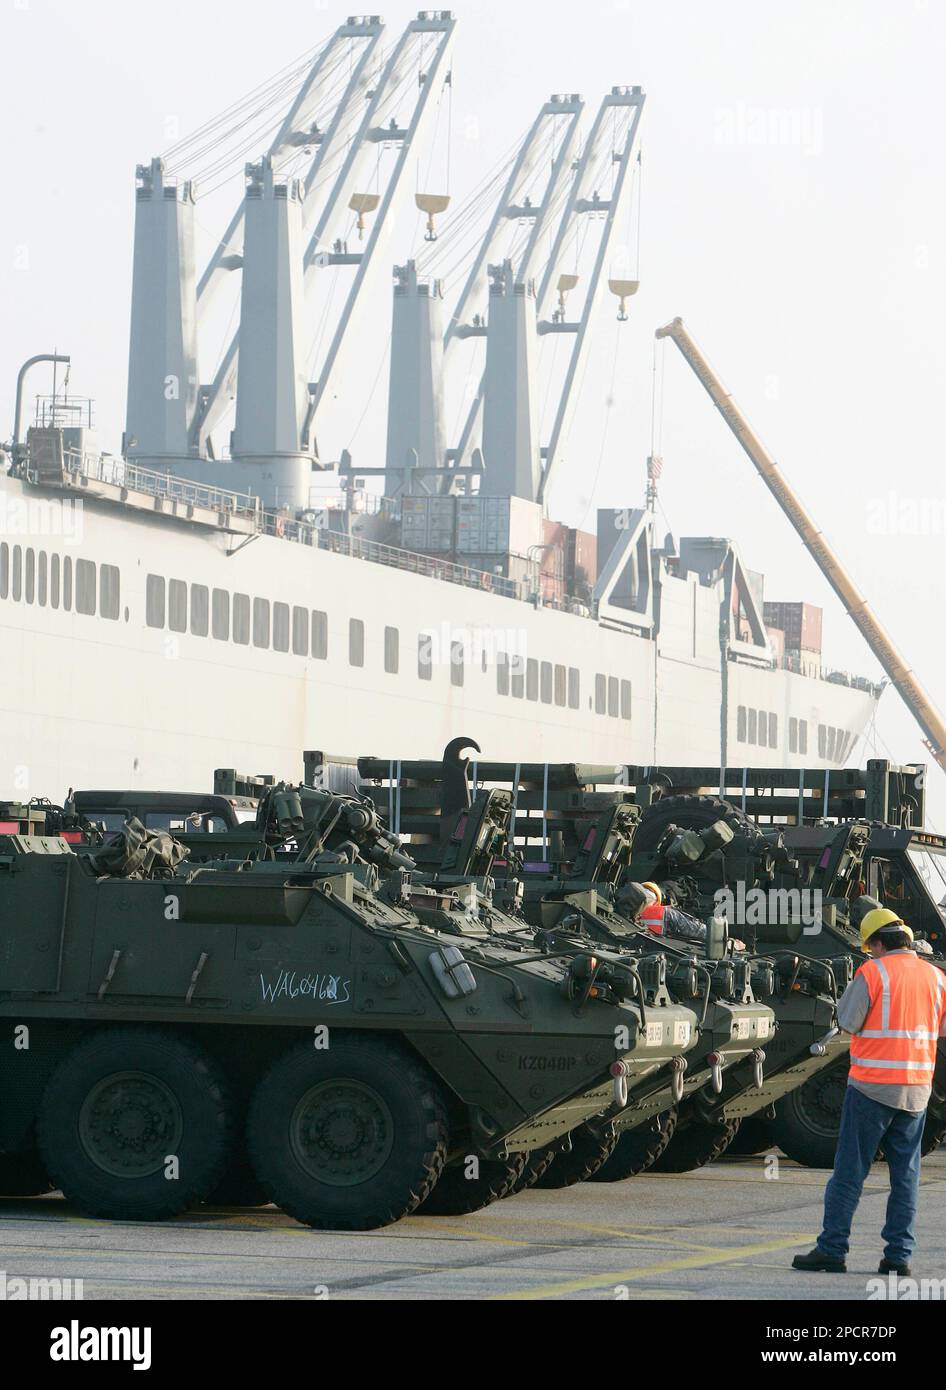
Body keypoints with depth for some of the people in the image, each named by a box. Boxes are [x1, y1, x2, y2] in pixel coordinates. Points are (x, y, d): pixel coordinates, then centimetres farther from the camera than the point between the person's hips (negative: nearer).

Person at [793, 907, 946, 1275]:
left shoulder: (872, 973, -10)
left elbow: (848, 1022, -8)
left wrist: (850, 993, 10)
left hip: (872, 1086, -4)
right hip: (917, 1089, 4)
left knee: (850, 1170, 0)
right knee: (906, 1175, 9)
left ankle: (832, 1249, 0)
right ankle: (898, 1255, 6)